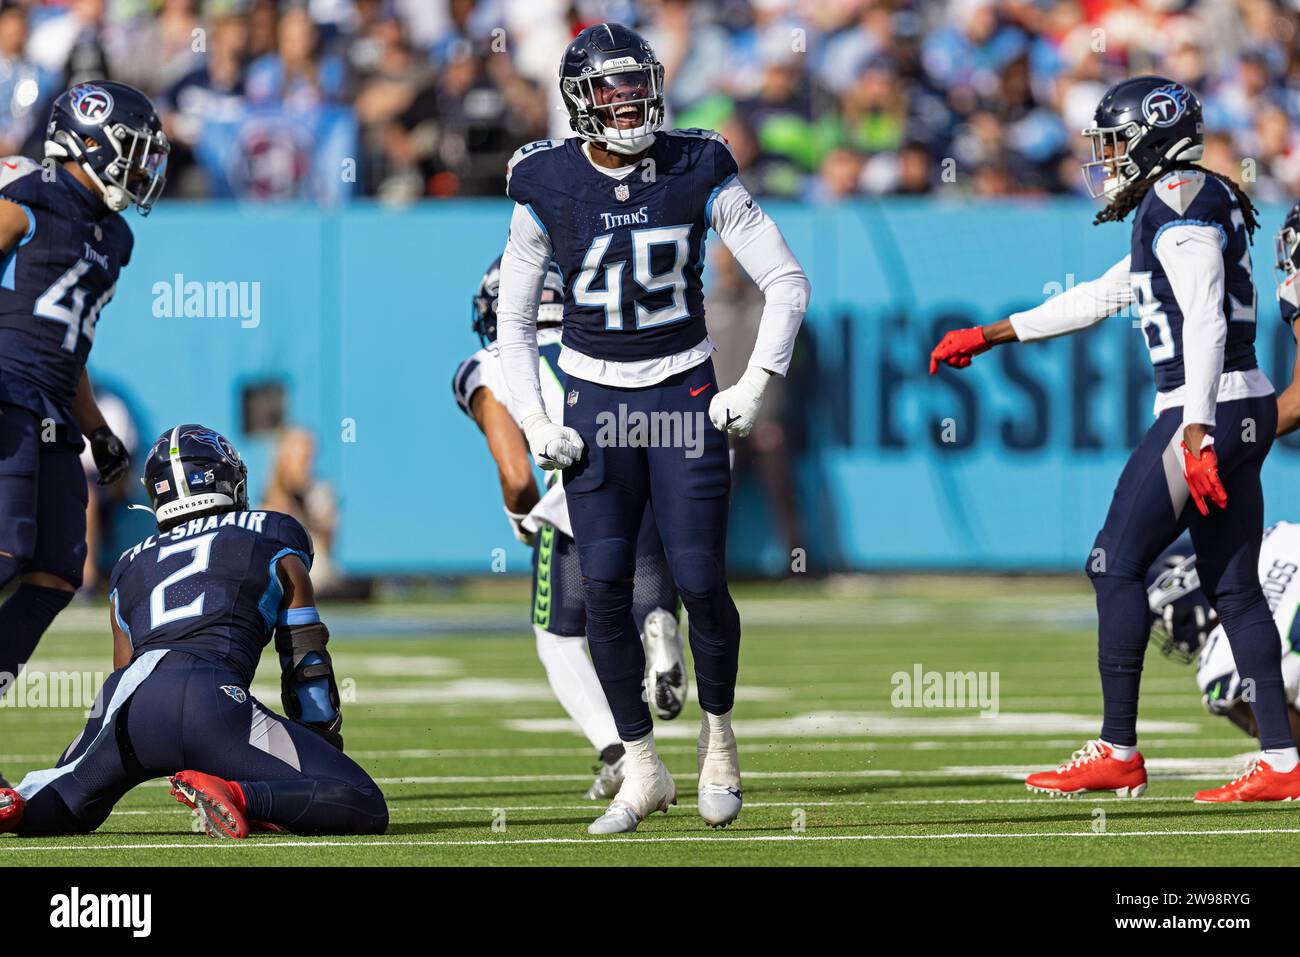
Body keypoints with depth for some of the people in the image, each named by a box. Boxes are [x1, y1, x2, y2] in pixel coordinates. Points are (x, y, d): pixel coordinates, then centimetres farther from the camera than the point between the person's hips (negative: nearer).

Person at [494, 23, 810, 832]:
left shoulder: (698, 172, -5)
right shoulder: (548, 186, -2)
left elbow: (787, 282, 0)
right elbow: (513, 320, 8)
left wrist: (756, 387, -8)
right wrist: (534, 424, -2)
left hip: (684, 394, -1)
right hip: (595, 399, 1)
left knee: (701, 580, -8)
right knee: (605, 586, -6)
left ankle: (718, 735, 17)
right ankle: (643, 771, 5)